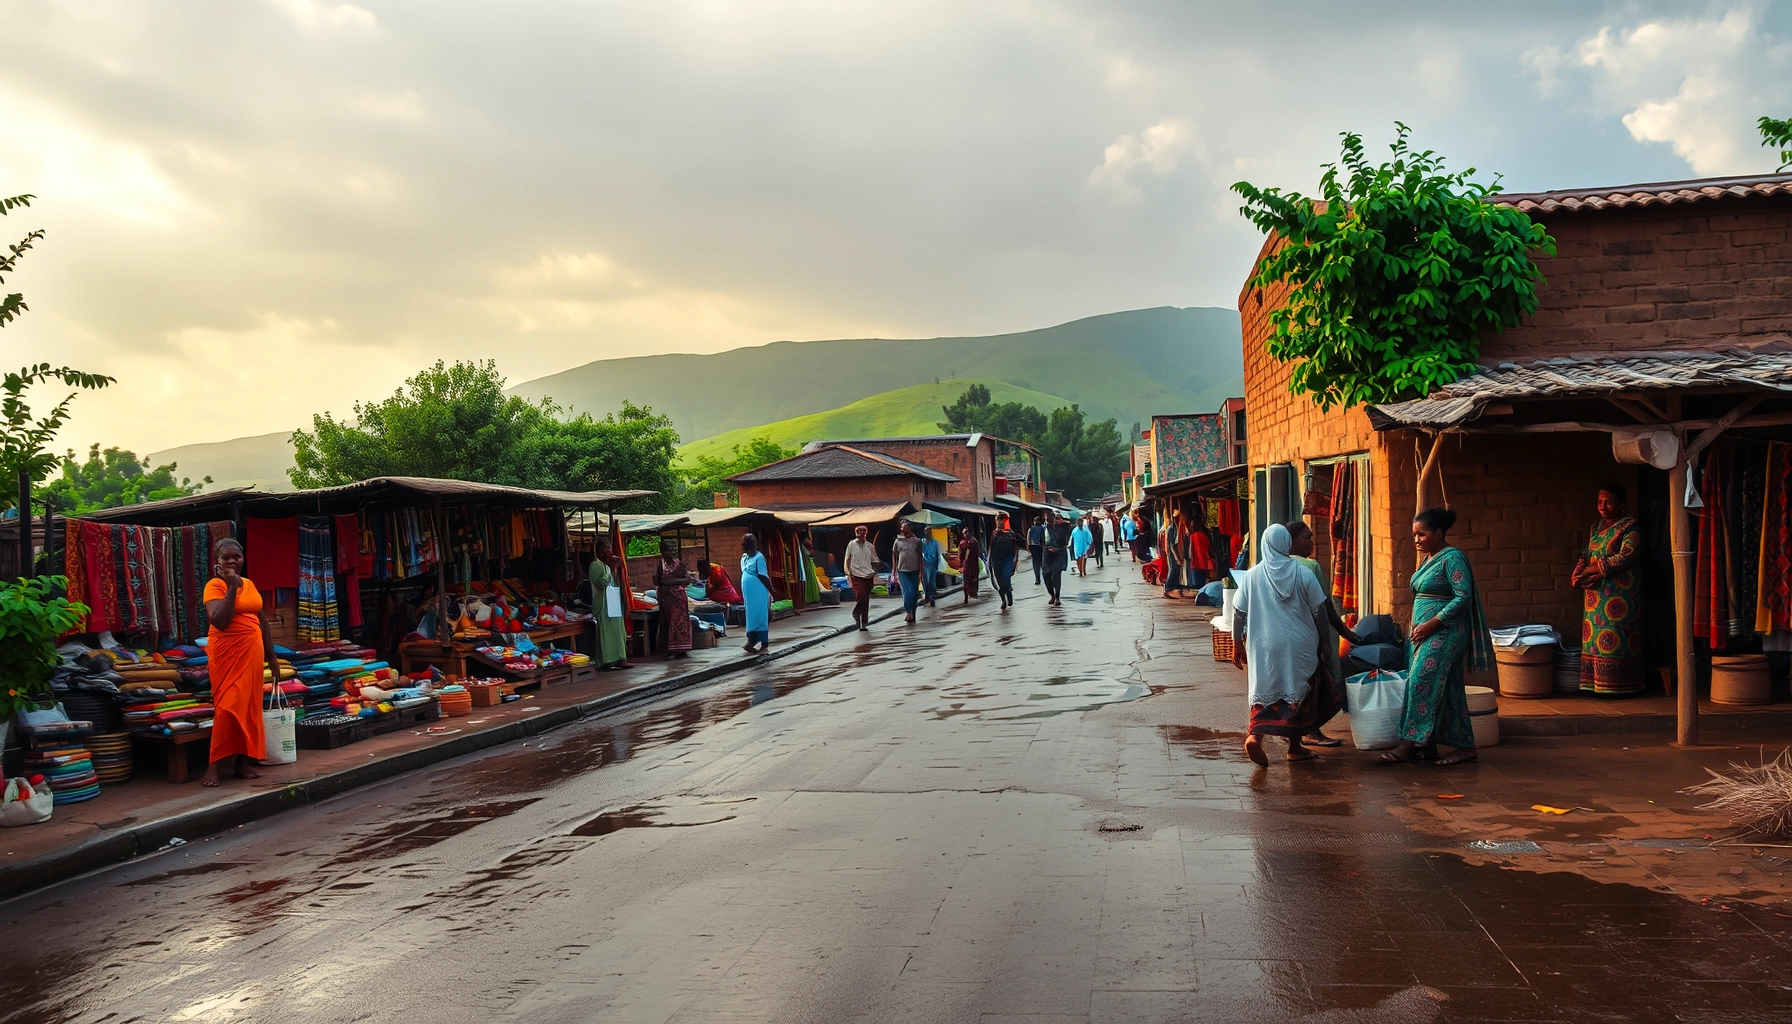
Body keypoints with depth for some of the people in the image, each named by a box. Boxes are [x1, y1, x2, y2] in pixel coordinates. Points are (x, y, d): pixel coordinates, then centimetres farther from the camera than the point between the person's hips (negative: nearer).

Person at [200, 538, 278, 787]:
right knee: (228, 707, -11)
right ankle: (213, 767, -6)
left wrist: (271, 656, 15)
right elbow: (219, 621, -22)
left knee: (249, 706, 6)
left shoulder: (249, 584, 12)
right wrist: (231, 587, -19)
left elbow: (262, 621, 17)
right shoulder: (214, 585, -7)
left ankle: (242, 762, 12)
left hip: (252, 653, 6)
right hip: (227, 653, -6)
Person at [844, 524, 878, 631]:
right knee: (860, 595, -20)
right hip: (856, 575, -3)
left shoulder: (870, 546, 9)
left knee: (866, 599, 5)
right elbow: (847, 560, 6)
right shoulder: (851, 544, 2)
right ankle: (856, 614, 4)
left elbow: (874, 561, 16)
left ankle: (864, 623, 11)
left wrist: (874, 574, 9)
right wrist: (848, 573, -1)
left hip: (868, 576, 3)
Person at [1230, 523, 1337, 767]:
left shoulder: (1253, 576, -3)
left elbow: (1239, 613, 0)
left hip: (1263, 648, 1)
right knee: (1299, 692, 12)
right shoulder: (1303, 574, -6)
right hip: (1299, 647, -1)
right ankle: (1295, 746, 18)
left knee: (1265, 691, 6)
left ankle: (1255, 734, -17)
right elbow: (1319, 612, -1)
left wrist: (1237, 644, 10)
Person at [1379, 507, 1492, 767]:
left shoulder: (1452, 558, -12)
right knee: (1446, 689, 9)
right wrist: (1416, 627, 12)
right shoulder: (1429, 559, 16)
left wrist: (1432, 624, -20)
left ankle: (1410, 745, -12)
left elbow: (1463, 597, -19)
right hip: (1425, 631, 9)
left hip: (1444, 631, -9)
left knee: (1421, 682, -13)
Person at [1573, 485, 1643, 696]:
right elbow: (1585, 556, 16)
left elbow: (1626, 557, -17)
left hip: (1620, 593, -7)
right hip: (1595, 594, 7)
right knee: (1594, 638, 5)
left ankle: (1620, 686, -3)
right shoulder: (1595, 528, 17)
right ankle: (1598, 683, 9)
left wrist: (1595, 568, -15)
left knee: (1616, 639, -7)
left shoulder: (1630, 527, -5)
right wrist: (1578, 574, -4)